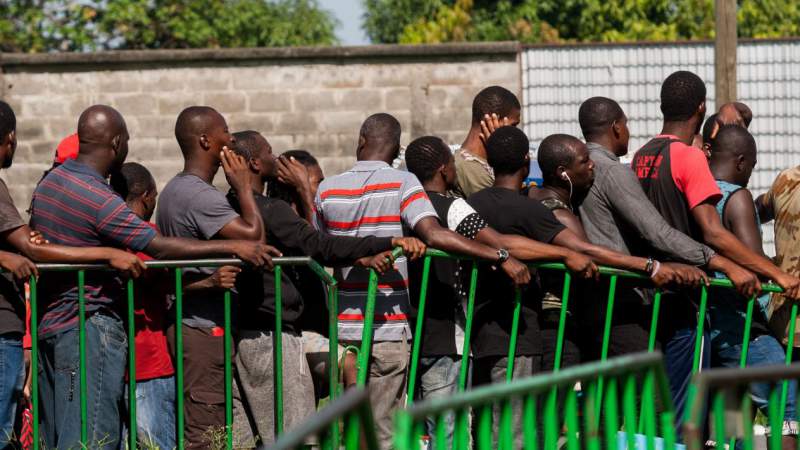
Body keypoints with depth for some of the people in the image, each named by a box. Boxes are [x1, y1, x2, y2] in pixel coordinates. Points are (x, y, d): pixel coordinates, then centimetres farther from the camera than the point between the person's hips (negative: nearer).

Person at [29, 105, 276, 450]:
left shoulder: (49, 182, 9)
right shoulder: (99, 200, -19)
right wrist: (233, 248, -17)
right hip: (89, 328, -9)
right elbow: (160, 247, -21)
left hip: (48, 322, 9)